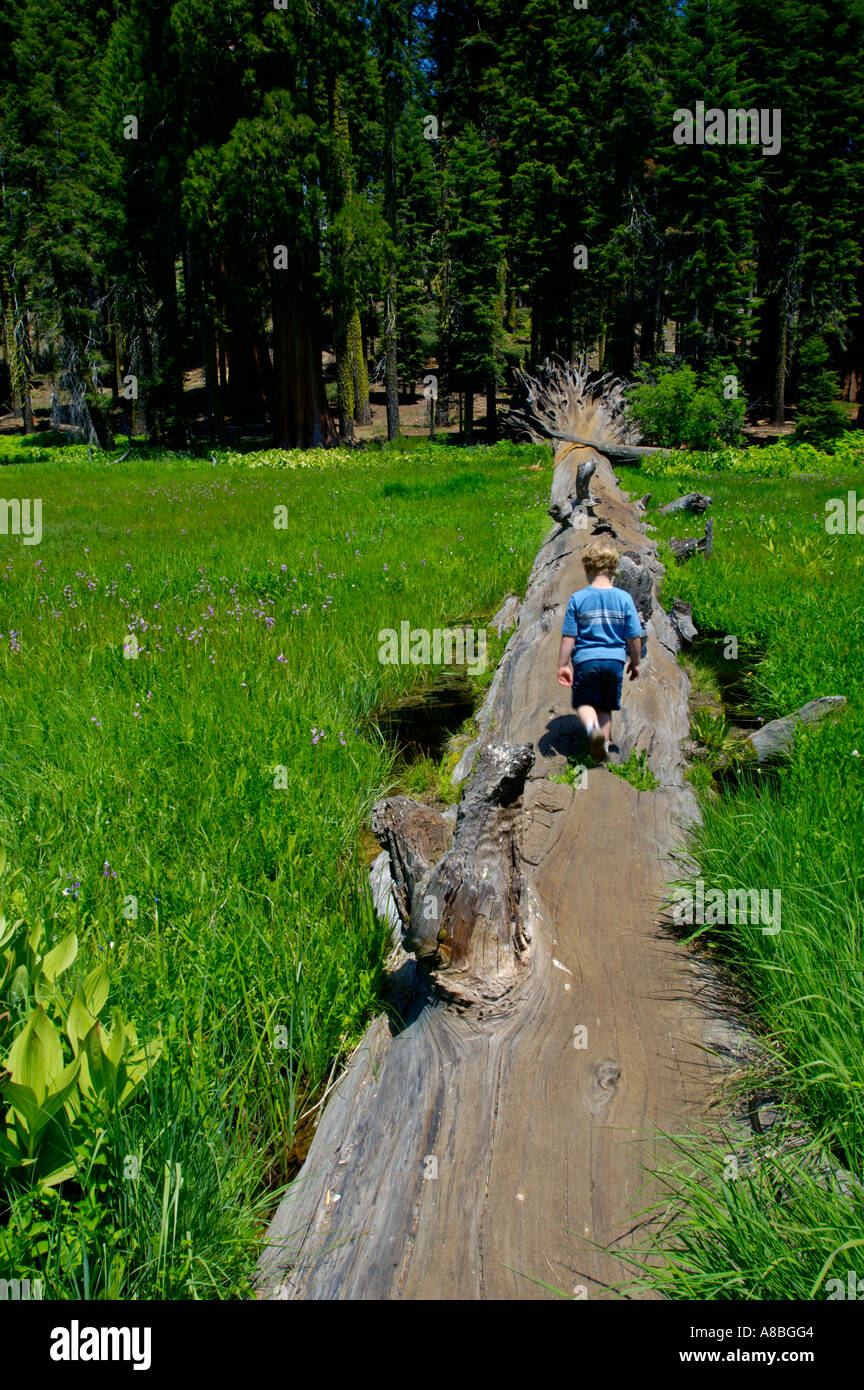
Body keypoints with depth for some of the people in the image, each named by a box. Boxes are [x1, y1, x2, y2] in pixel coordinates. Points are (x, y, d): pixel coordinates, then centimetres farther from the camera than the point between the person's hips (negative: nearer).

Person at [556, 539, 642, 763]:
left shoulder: (577, 598, -7)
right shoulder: (624, 598, -3)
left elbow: (568, 637, -6)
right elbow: (634, 637, 0)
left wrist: (563, 665, 3)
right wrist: (635, 662, 15)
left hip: (586, 660, -2)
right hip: (615, 660, 2)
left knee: (584, 702, 12)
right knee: (606, 707, 18)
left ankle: (592, 728, -18)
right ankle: (604, 745, 16)